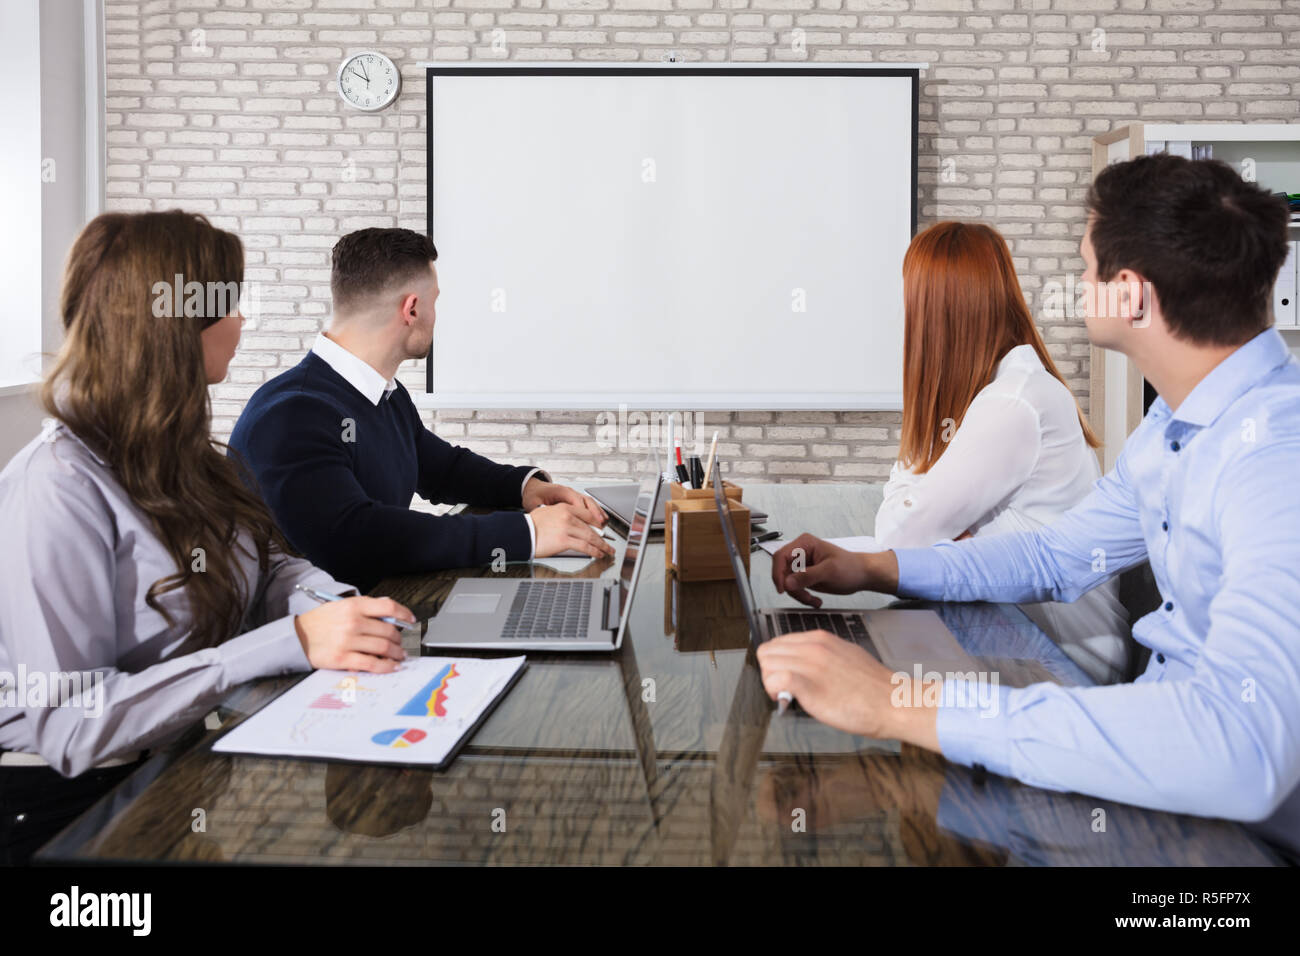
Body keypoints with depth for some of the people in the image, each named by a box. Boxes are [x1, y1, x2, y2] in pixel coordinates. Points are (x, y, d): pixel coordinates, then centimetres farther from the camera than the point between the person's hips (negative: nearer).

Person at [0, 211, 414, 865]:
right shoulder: (59, 490, -18)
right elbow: (69, 725, -23)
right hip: (74, 804, -7)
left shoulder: (182, 457, 10)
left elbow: (272, 566, 12)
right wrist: (292, 642, -29)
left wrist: (338, 610, -13)